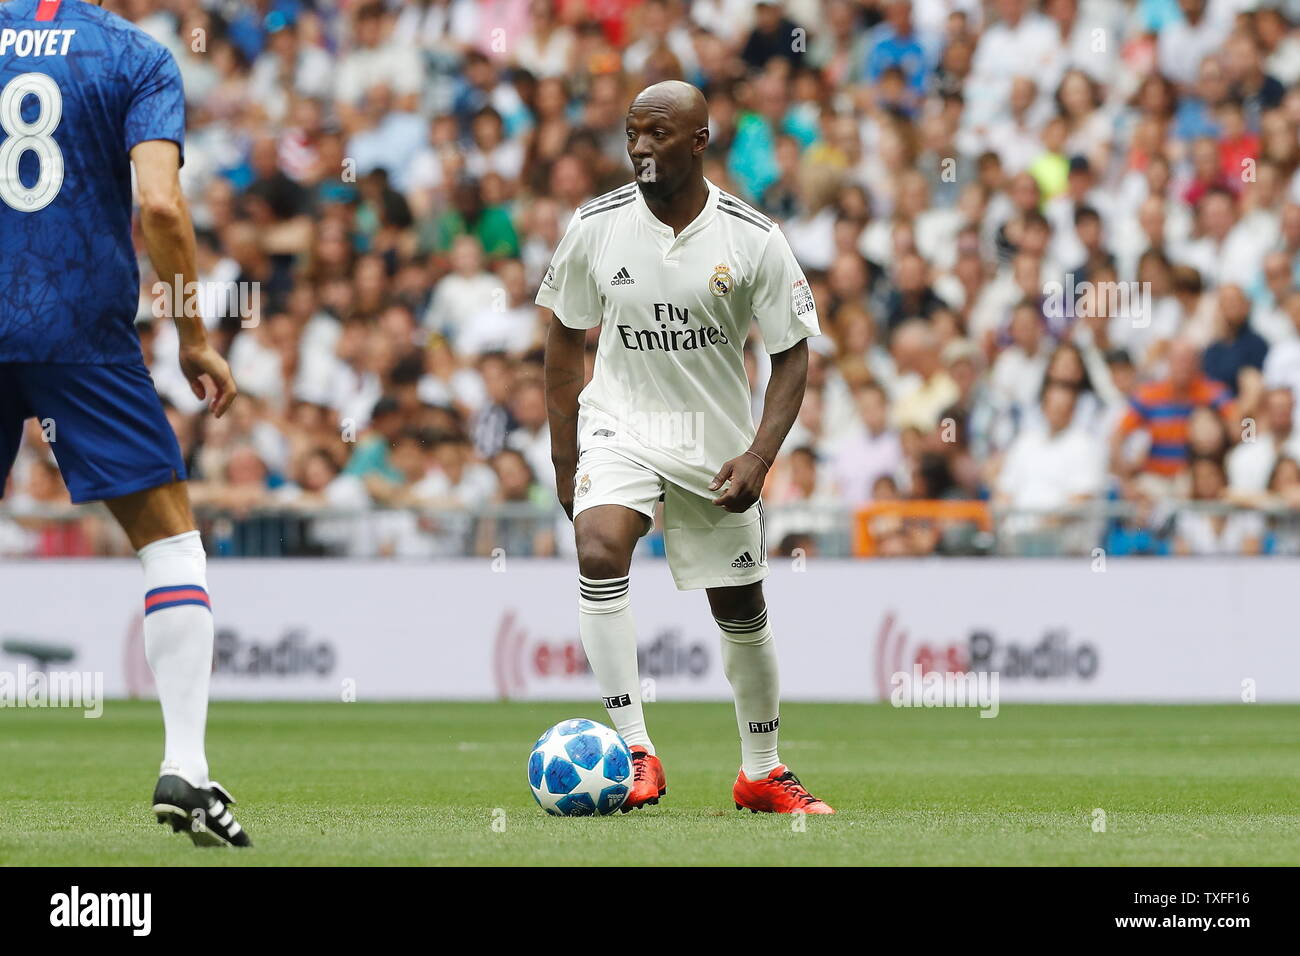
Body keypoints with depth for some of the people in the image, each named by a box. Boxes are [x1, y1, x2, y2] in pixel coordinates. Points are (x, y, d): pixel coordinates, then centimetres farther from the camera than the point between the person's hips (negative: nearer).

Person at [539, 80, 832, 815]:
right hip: (620, 424, 0)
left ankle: (763, 774, 31)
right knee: (599, 549, -28)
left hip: (717, 442, 0)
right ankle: (636, 752, -26)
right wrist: (564, 460, 4)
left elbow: (793, 355, -4)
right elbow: (566, 340, 6)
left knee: (742, 610, 10)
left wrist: (759, 456, -16)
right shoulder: (597, 227, -7)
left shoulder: (753, 238, -11)